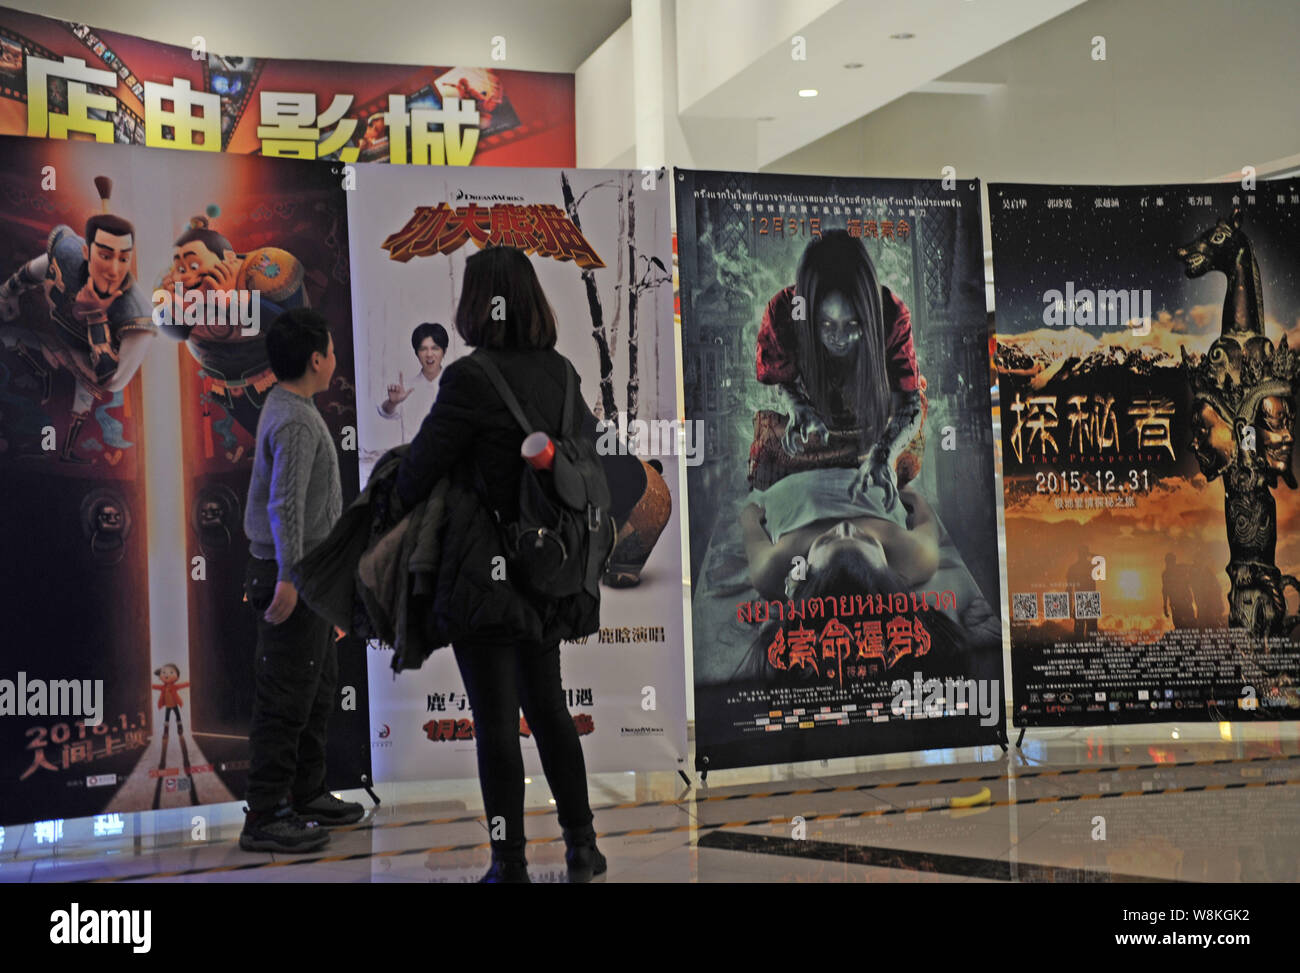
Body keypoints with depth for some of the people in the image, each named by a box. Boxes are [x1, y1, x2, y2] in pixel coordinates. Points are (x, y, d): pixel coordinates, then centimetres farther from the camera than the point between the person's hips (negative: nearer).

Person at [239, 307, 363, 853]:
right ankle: (265, 818, 0)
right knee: (286, 699, -6)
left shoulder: (289, 408, 15)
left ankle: (306, 794, 29)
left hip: (308, 573, 11)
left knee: (318, 687, 18)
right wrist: (287, 577, -28)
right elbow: (285, 504, -26)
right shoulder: (296, 421, -18)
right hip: (292, 573, -11)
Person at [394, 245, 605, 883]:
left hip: (487, 572, -7)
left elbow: (422, 466, -11)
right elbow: (588, 440, 19)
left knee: (496, 721, 2)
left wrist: (386, 513, 7)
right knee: (546, 706, 19)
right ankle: (581, 845, 26)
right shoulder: (559, 371, 5)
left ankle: (510, 863, 9)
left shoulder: (471, 377, -16)